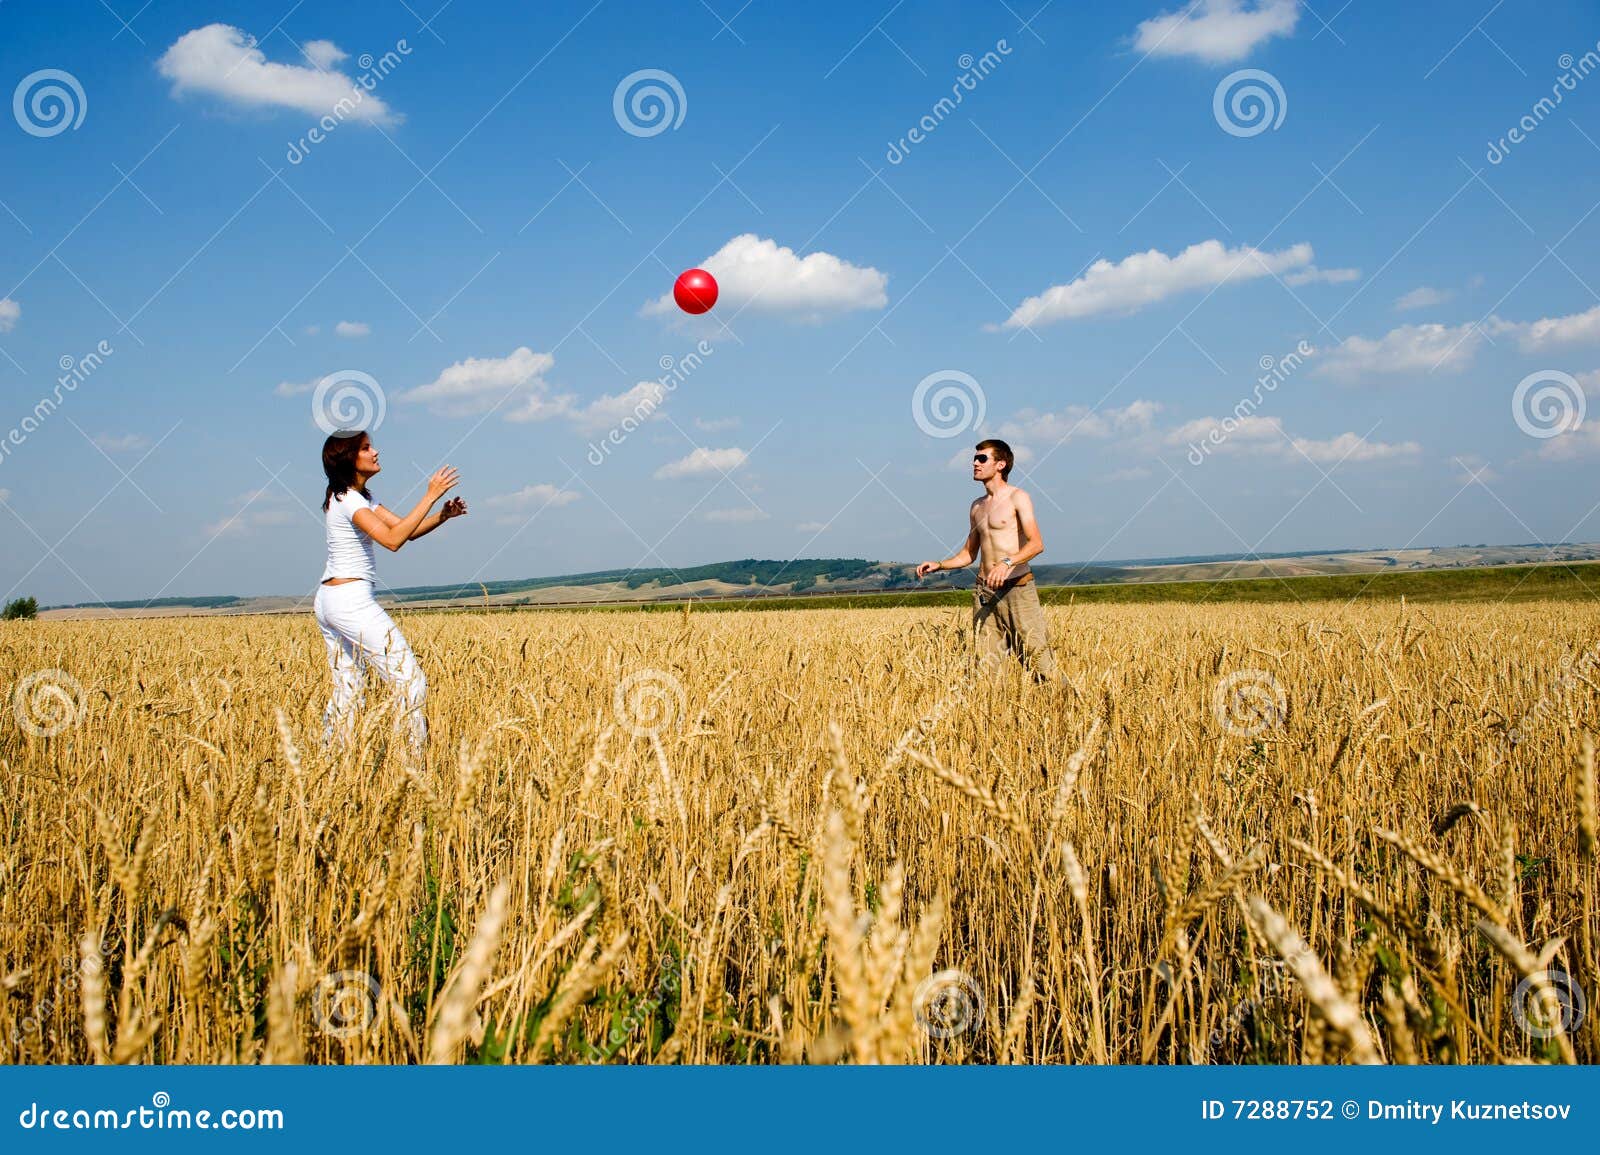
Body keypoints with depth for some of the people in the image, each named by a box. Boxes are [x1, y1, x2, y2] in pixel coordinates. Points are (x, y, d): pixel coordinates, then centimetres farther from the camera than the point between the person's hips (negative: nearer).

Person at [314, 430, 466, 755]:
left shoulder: (361, 496, 16)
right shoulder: (347, 498, -13)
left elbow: (407, 529, 12)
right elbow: (393, 540, -25)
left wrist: (444, 515, -5)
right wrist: (430, 497, -23)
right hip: (353, 600, -10)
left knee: (348, 690, 11)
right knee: (410, 682, -9)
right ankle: (413, 761, -9)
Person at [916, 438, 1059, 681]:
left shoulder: (1017, 497, -2)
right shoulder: (977, 506, 18)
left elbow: (1037, 544, -14)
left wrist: (1008, 563, -30)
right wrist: (939, 565, 9)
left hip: (1016, 587, -6)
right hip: (984, 591, 6)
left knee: (1038, 656, -10)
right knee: (984, 663, 1)